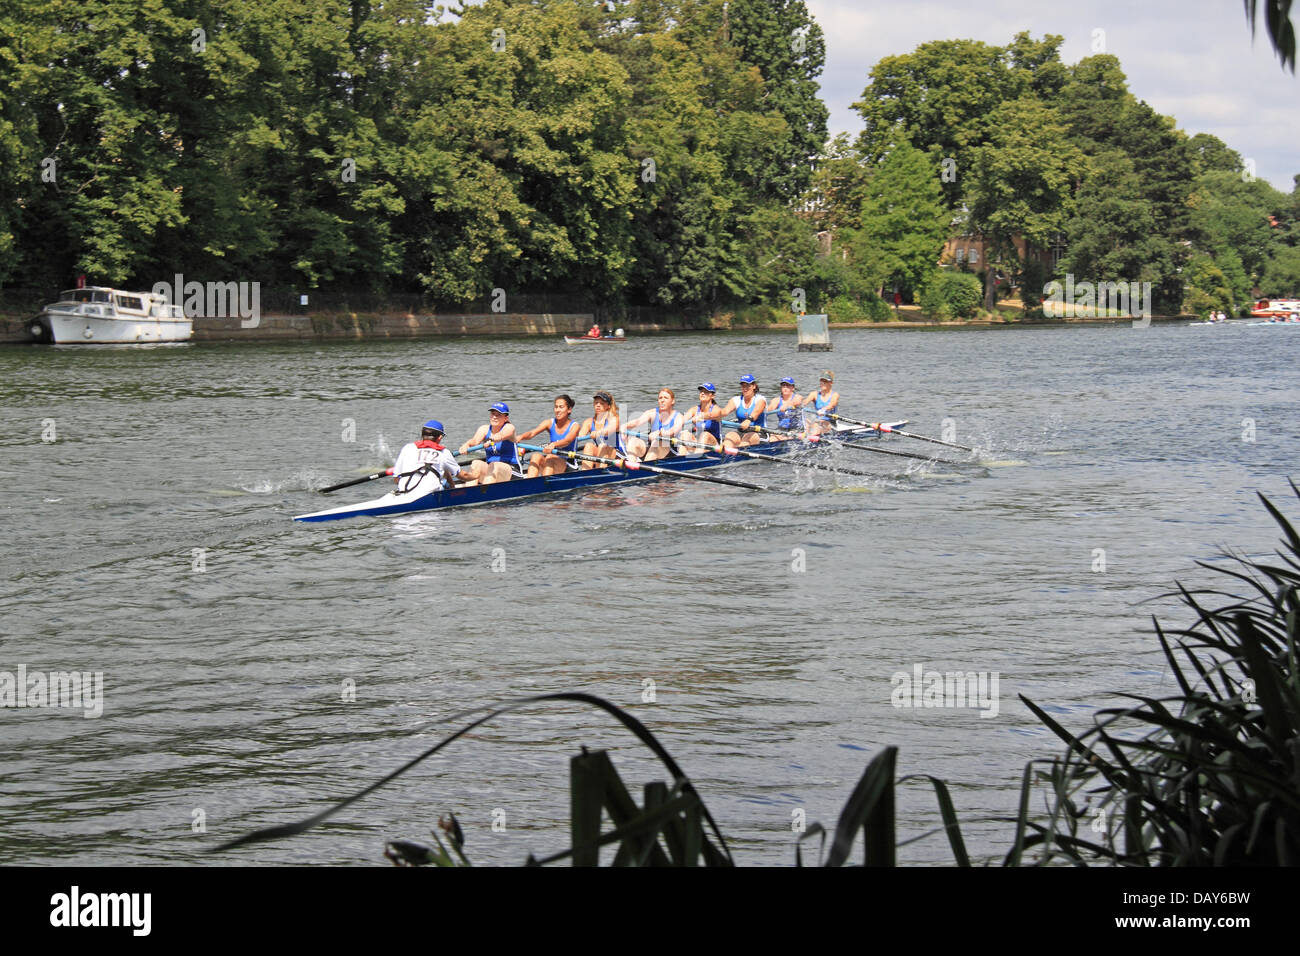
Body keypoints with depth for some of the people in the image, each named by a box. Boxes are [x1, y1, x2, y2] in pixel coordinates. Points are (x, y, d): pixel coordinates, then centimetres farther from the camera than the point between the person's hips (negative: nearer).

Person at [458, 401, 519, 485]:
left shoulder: (509, 427, -4)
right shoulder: (484, 429, 9)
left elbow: (501, 435, -28)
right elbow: (475, 440, -12)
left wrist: (491, 440, -52)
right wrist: (466, 445, -37)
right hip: (490, 468, 4)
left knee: (494, 466, -35)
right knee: (475, 464, -25)